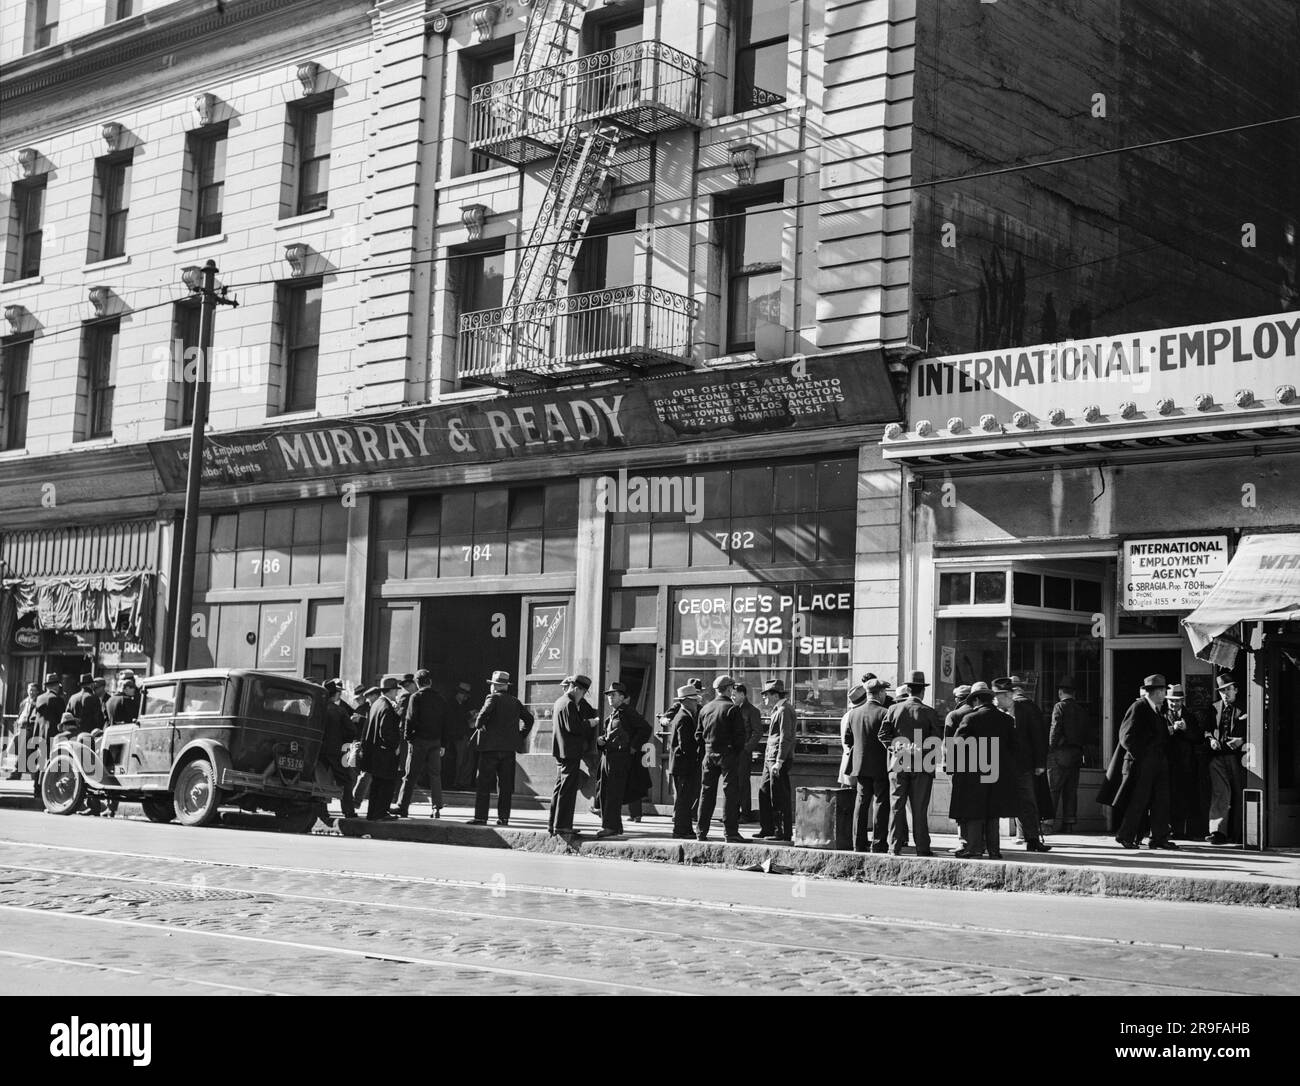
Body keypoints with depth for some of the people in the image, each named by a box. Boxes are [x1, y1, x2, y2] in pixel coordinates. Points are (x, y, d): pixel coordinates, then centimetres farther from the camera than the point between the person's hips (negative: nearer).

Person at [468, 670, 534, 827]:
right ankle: (503, 817, 5)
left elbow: (483, 715, -22)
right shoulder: (514, 701, 11)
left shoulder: (493, 698, -6)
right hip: (509, 748, 5)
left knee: (484, 783, -1)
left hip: (490, 746, -5)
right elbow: (529, 718, 15)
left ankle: (480, 816, -3)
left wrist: (478, 726, -3)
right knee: (505, 784, 7)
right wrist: (520, 736, 17)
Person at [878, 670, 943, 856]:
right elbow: (938, 738, -7)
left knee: (896, 806, 6)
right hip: (922, 765, -2)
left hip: (898, 764, 2)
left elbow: (882, 734, -1)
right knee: (920, 808, 2)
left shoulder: (893, 709, 2)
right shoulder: (929, 713, -4)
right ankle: (922, 847, 5)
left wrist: (894, 748, 0)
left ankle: (895, 846, 5)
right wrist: (924, 751, 4)